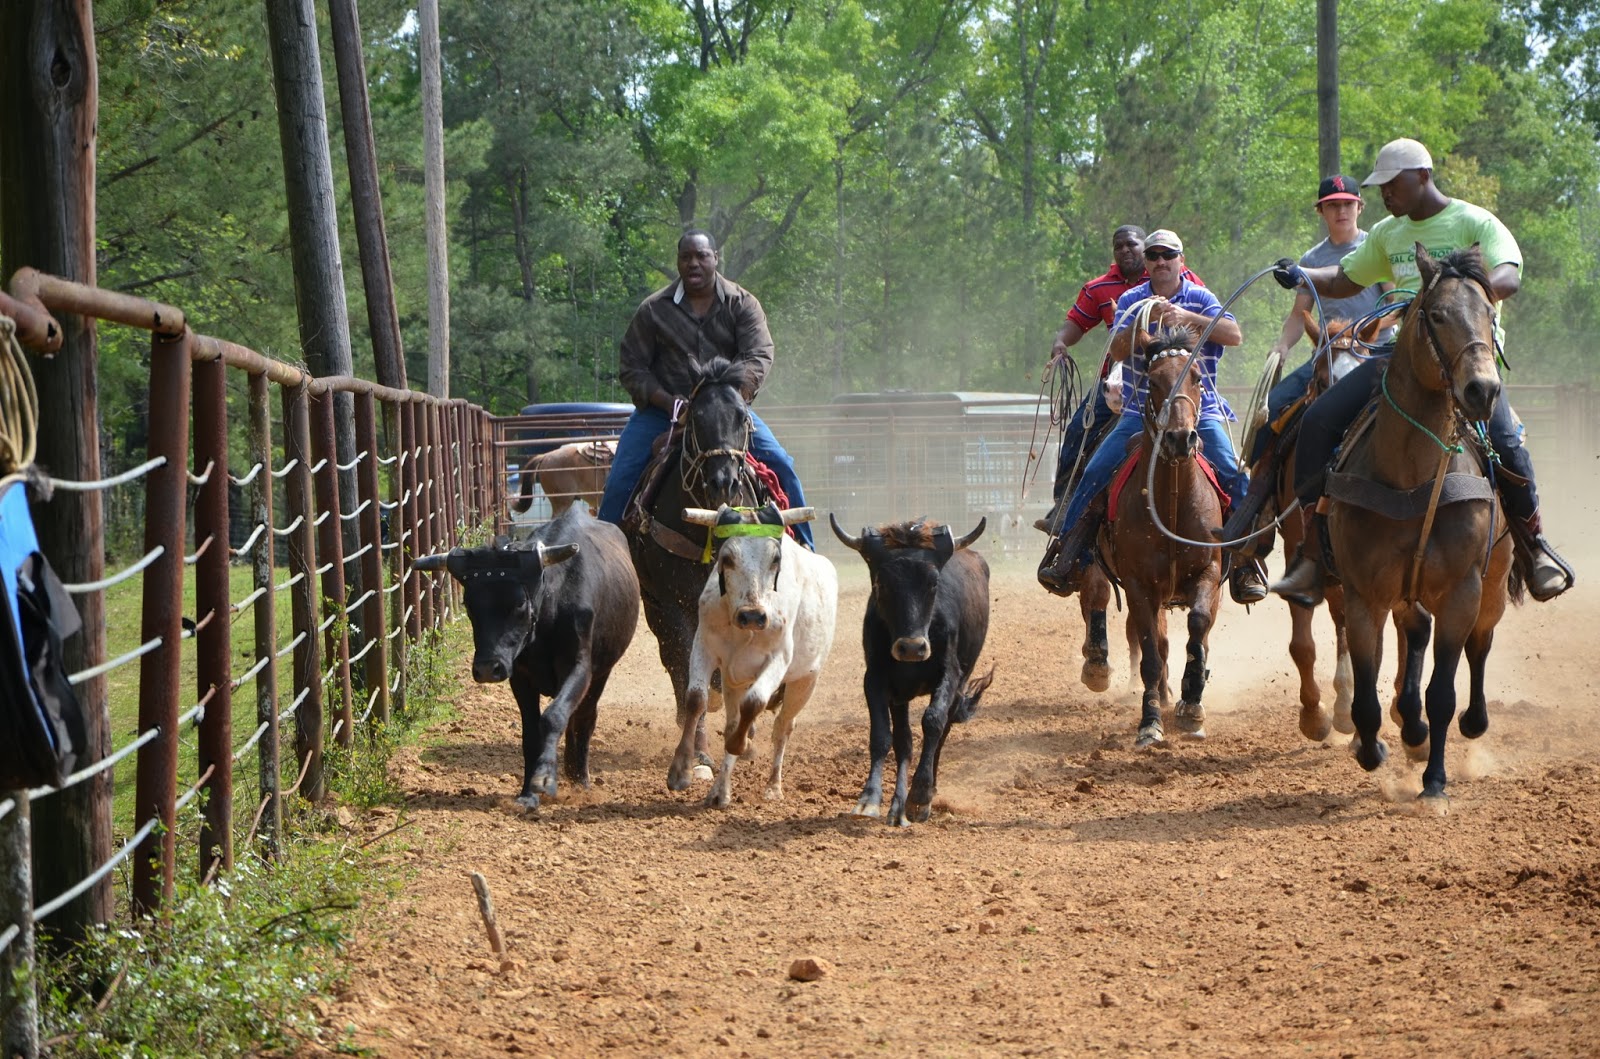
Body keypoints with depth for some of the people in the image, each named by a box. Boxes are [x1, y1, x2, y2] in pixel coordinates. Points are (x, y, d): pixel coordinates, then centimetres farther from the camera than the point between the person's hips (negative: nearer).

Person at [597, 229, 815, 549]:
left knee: (779, 464, -14)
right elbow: (632, 369, 0)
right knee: (620, 480, -15)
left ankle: (803, 548, -3)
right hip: (662, 408, 0)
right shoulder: (653, 310, 0)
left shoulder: (742, 304, 0)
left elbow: (759, 356, -13)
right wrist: (668, 401, -17)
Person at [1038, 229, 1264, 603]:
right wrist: (1147, 320, -25)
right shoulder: (1131, 301, 6)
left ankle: (1246, 563, -9)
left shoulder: (1200, 299, 3)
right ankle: (1068, 558, -3)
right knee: (1096, 472, -12)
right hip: (1141, 411, 1)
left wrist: (1188, 318, -24)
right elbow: (1117, 350, -8)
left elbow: (1234, 335, -13)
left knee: (1234, 473, -19)